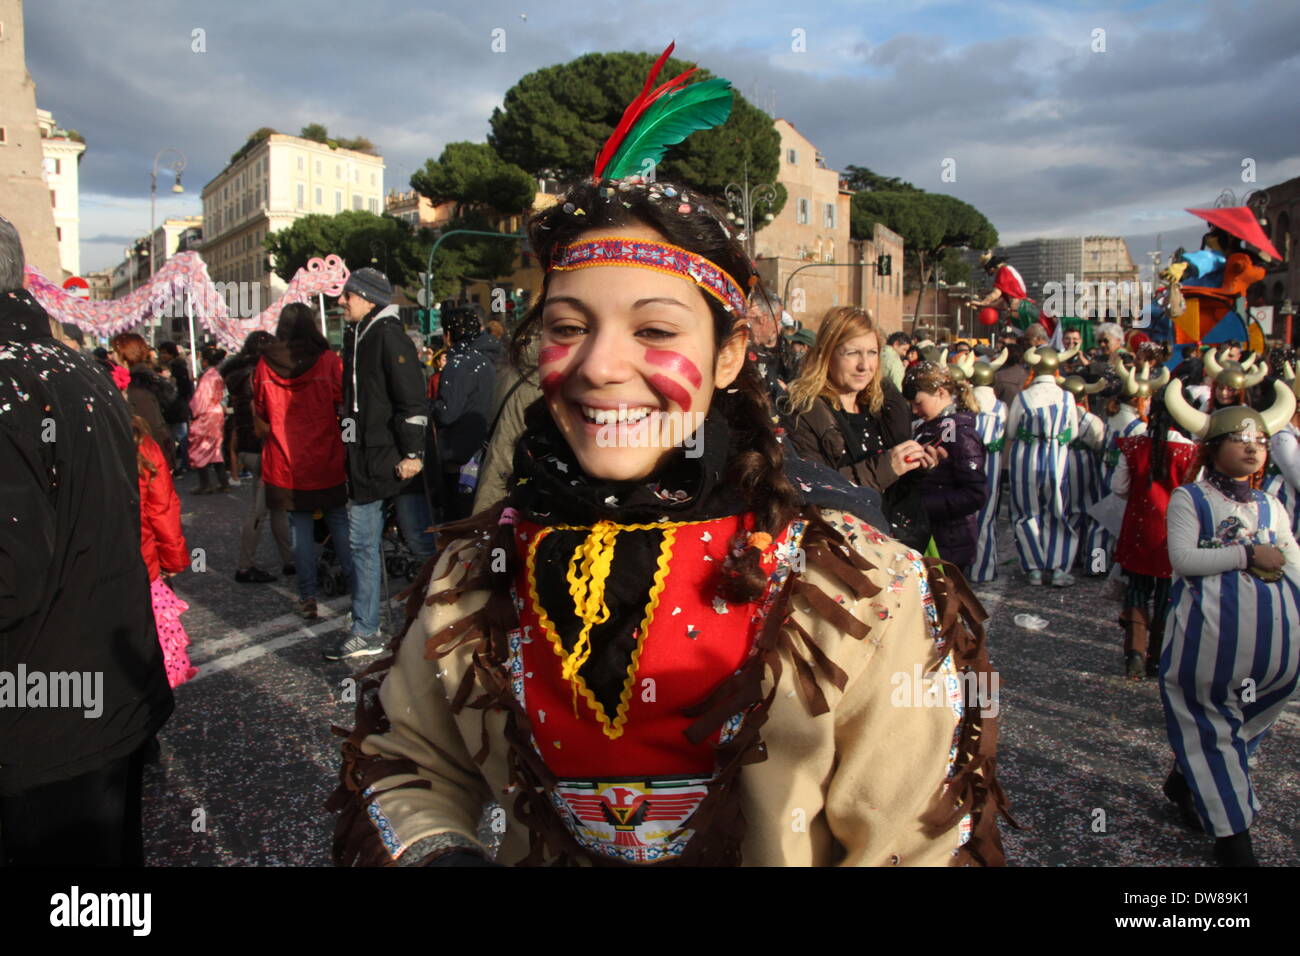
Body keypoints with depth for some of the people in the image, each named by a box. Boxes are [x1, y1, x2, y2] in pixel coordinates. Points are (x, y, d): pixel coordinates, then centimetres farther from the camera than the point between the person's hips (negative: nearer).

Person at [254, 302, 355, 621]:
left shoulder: (265, 366, -3)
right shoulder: (329, 362, -9)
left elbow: (259, 416, 7)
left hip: (286, 465, 1)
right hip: (328, 464, -1)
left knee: (300, 530, 7)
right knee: (340, 527, 8)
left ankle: (307, 598, 12)